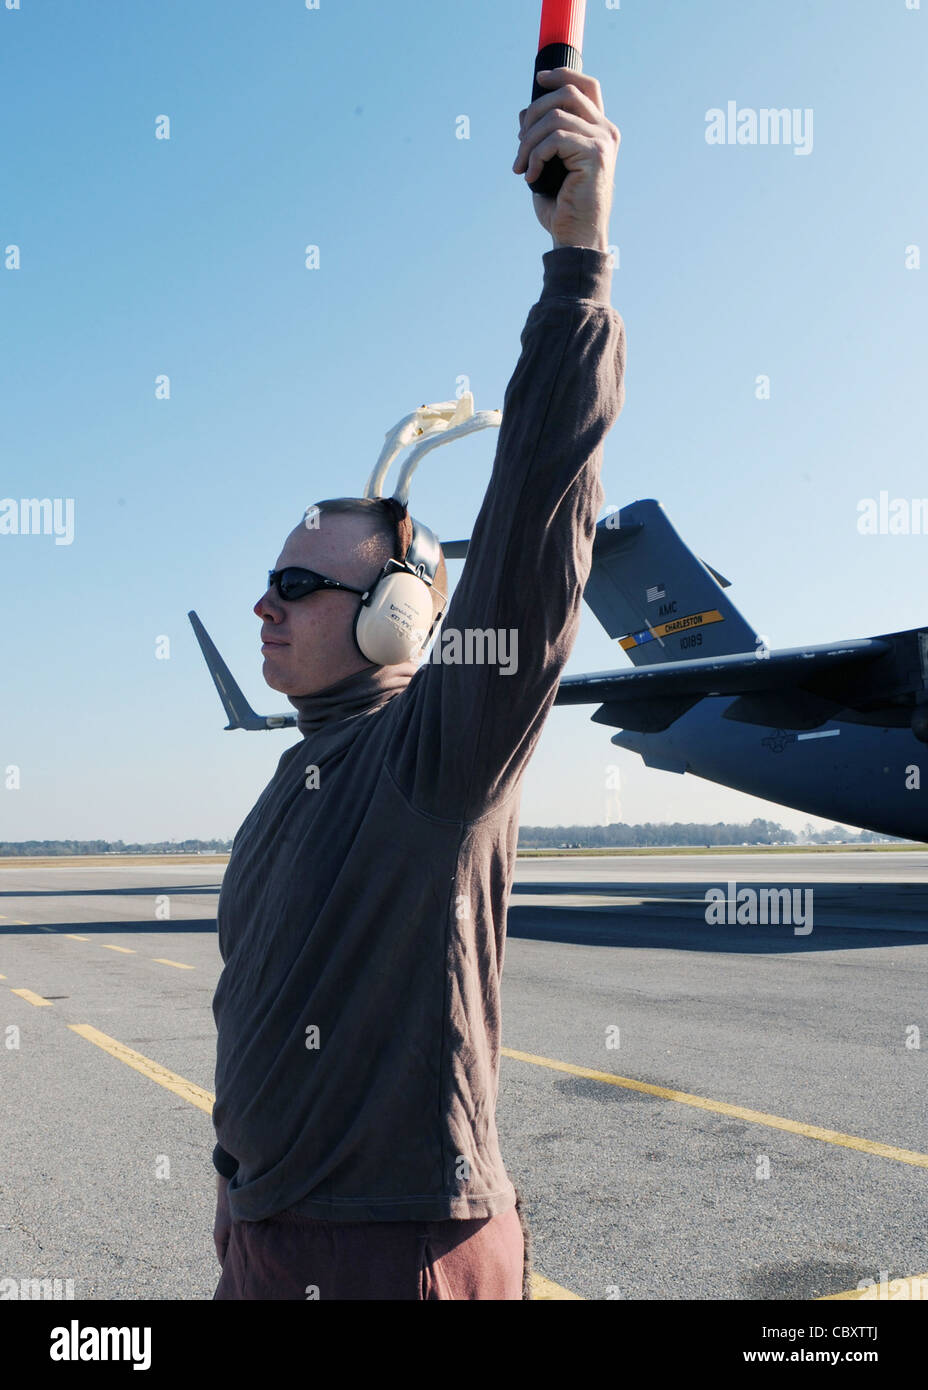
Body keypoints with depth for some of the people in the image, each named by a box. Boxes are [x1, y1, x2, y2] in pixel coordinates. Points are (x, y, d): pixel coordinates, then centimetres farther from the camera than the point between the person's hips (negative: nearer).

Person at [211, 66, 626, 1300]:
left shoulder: (447, 746, -15)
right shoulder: (299, 783, 12)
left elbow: (538, 521, -30)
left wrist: (581, 254, -36)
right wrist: (239, 1214, 23)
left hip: (402, 1255, -8)